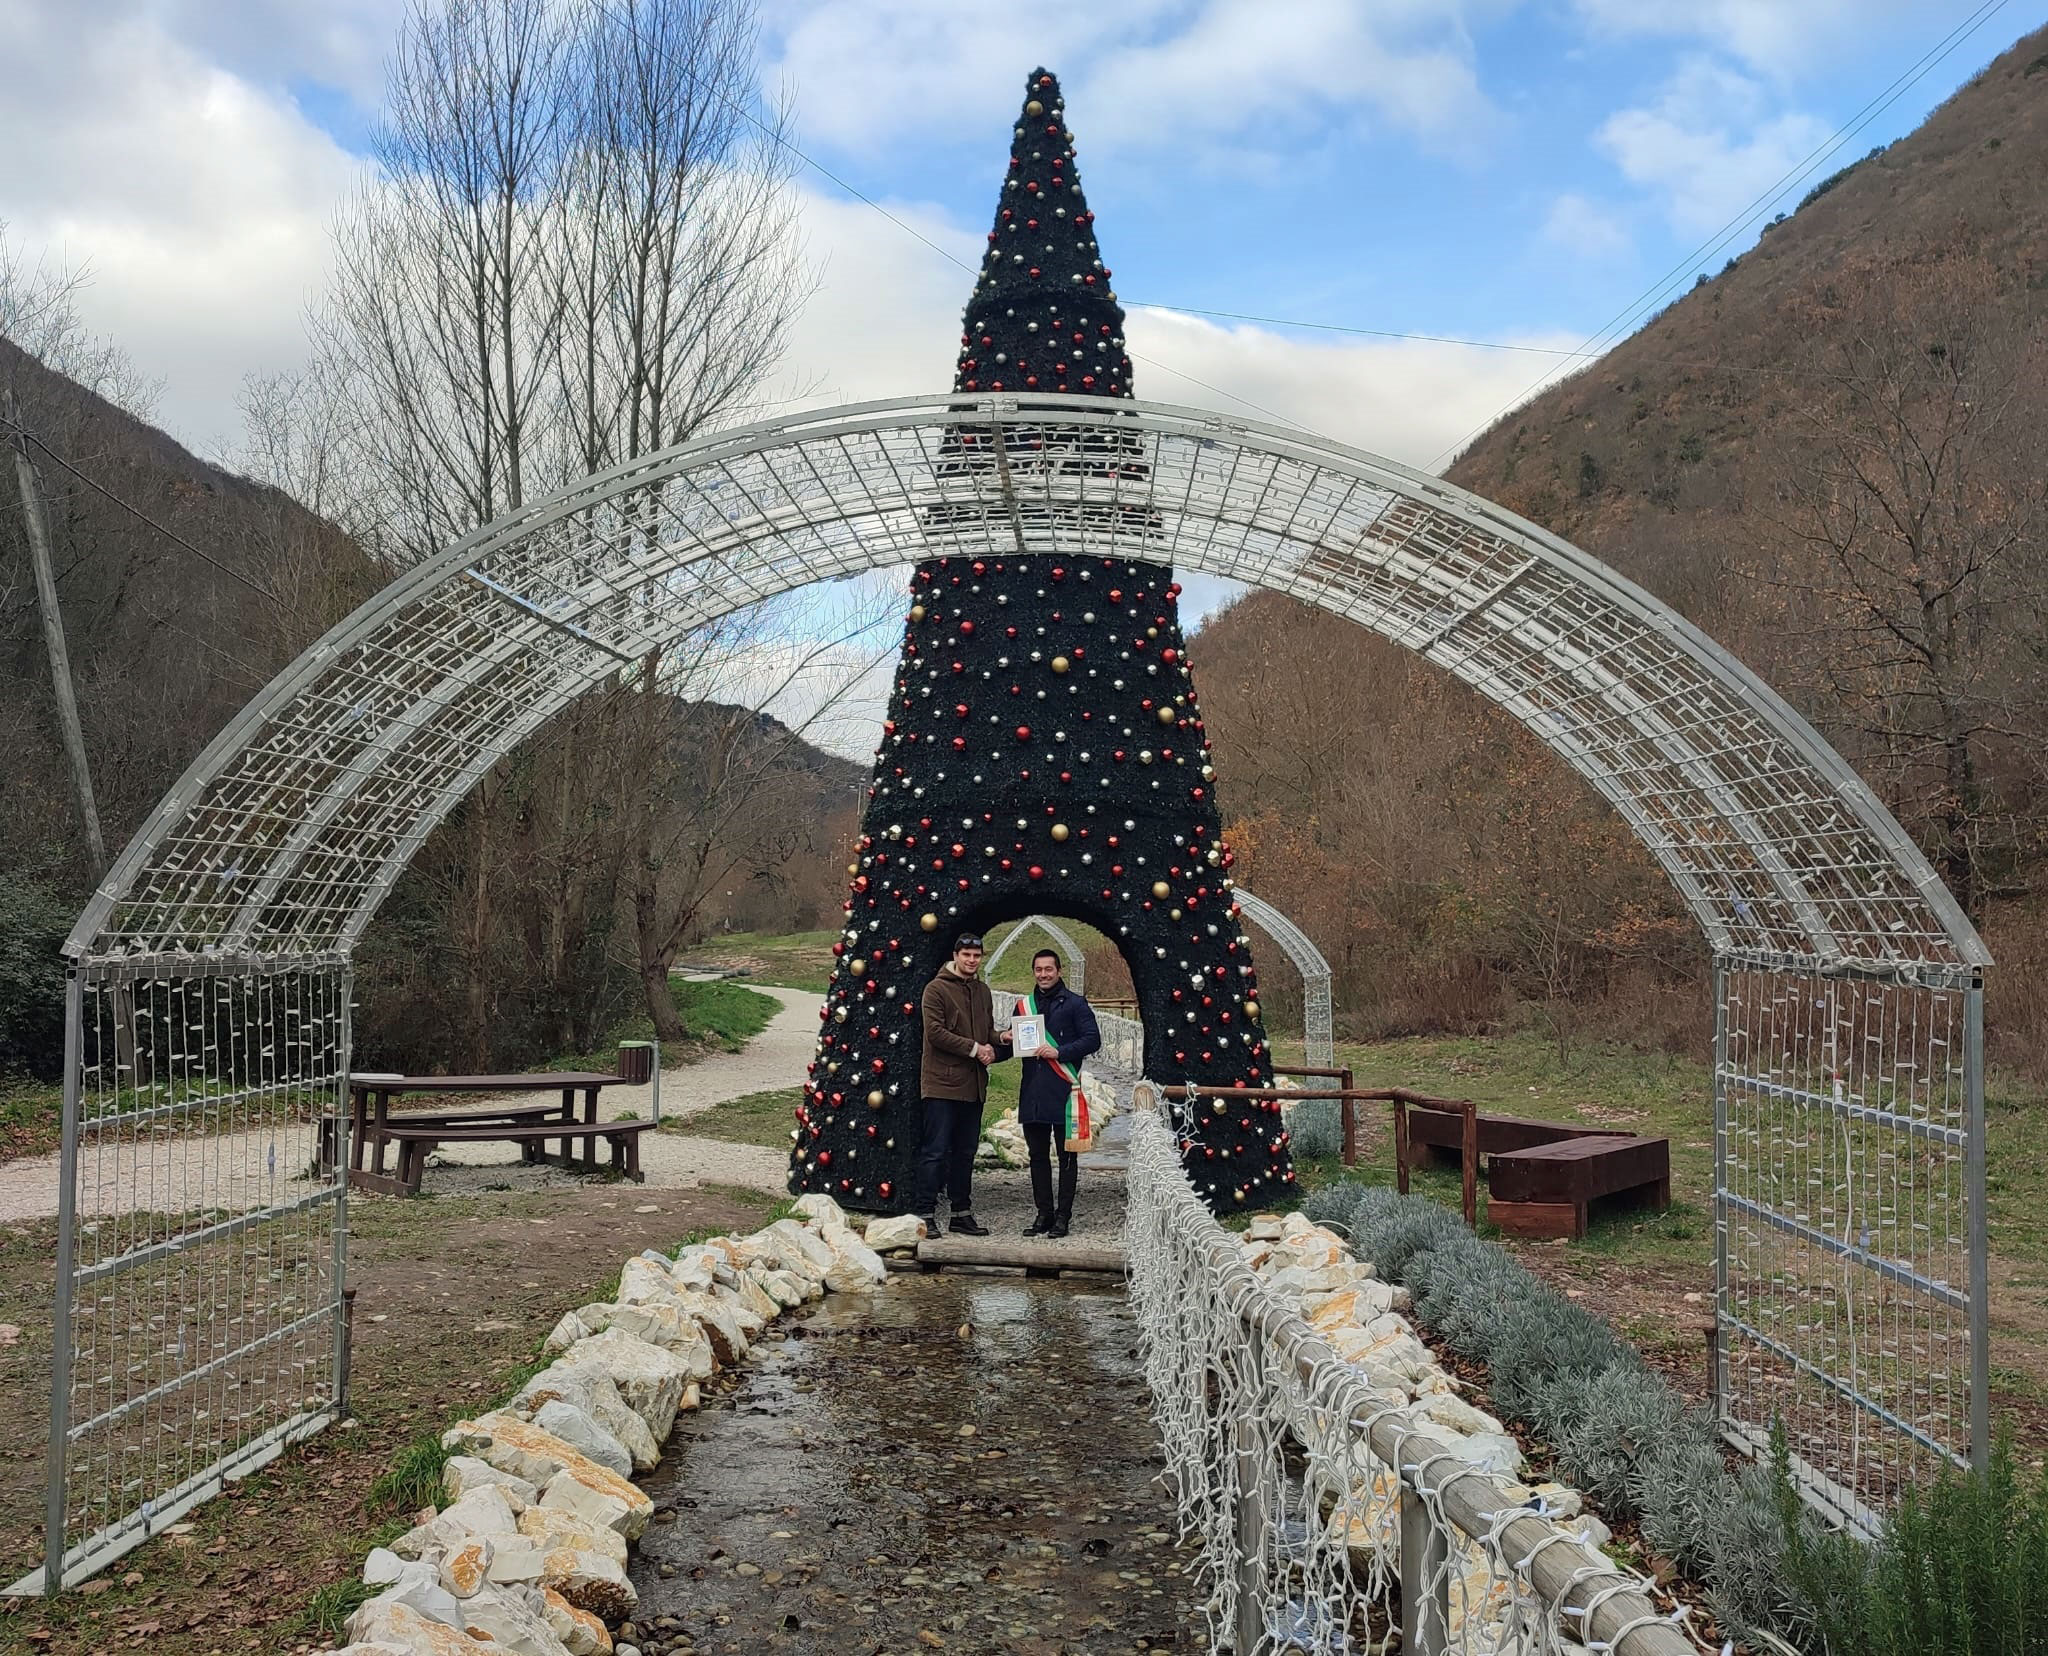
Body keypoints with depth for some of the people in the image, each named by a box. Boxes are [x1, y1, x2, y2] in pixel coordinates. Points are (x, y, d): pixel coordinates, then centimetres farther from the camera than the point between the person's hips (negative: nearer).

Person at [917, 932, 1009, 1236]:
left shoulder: (982, 991, 16)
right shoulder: (937, 989, -6)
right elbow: (935, 1031, -15)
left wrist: (1000, 1039, 0)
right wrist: (975, 1048, -15)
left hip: (973, 1085, 7)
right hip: (942, 1083, -7)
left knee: (966, 1151, 12)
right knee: (936, 1151, -5)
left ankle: (962, 1213, 19)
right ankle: (927, 1213, 0)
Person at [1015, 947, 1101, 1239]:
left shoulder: (1075, 1004, -1)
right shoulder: (1024, 1005, 16)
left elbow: (1093, 1039, -8)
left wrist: (1059, 1052, -16)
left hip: (1063, 1092, -5)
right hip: (1032, 1092, 5)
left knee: (1067, 1156, 2)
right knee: (1038, 1155, 9)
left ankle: (1063, 1215, 7)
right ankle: (1044, 1213, 18)